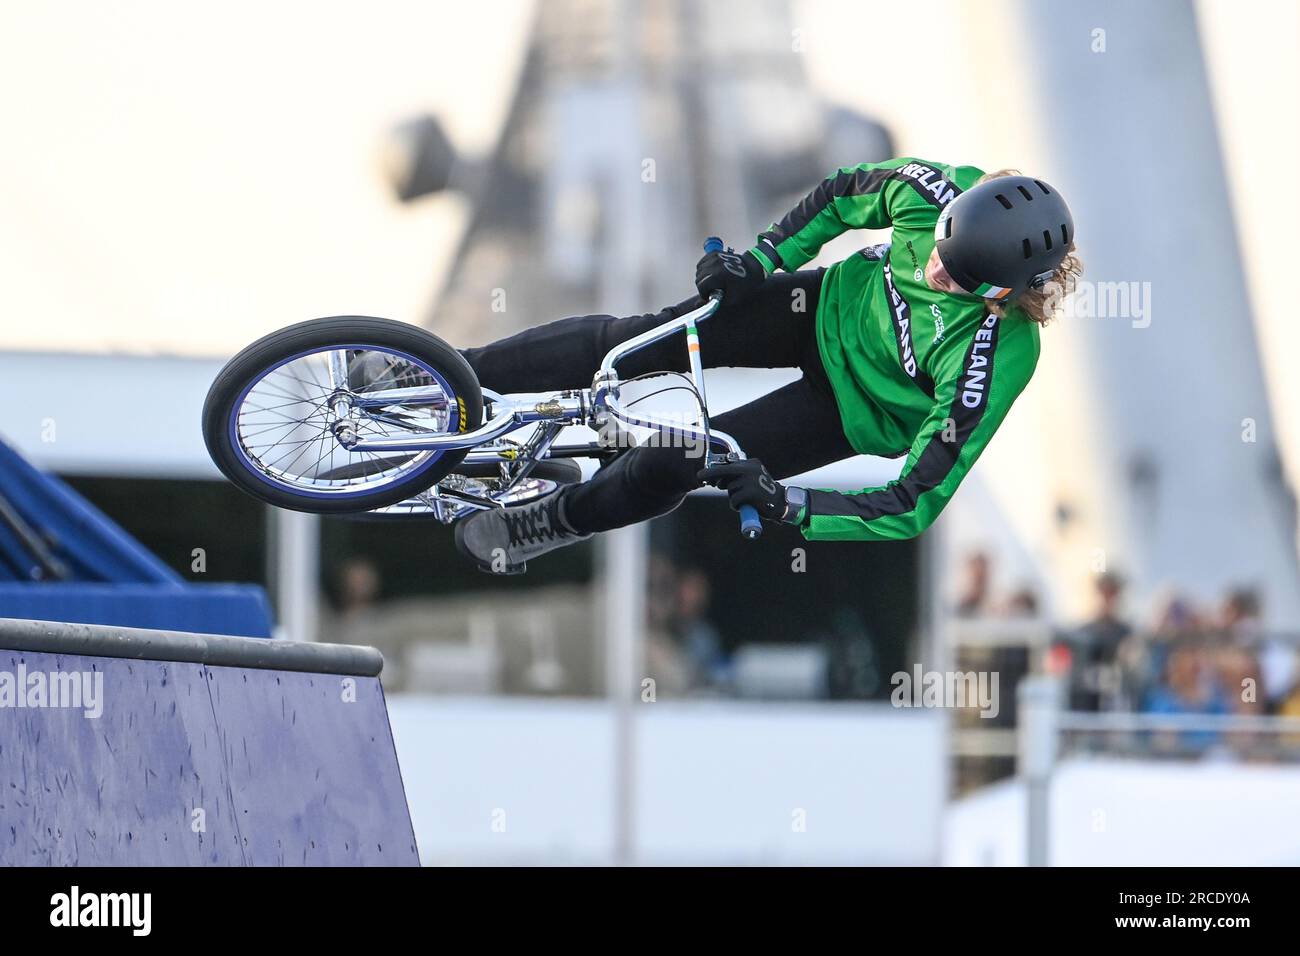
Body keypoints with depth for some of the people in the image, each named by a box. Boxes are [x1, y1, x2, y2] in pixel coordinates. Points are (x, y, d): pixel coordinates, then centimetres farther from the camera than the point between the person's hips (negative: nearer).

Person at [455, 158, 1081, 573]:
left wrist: (788, 506, -41)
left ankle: (546, 525, 19)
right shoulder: (932, 191, -29)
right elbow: (843, 194, -4)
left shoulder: (994, 364, -41)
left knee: (677, 462, -9)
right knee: (640, 338, -4)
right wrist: (762, 259, -10)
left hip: (858, 408, -4)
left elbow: (915, 507, -36)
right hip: (835, 307, 4)